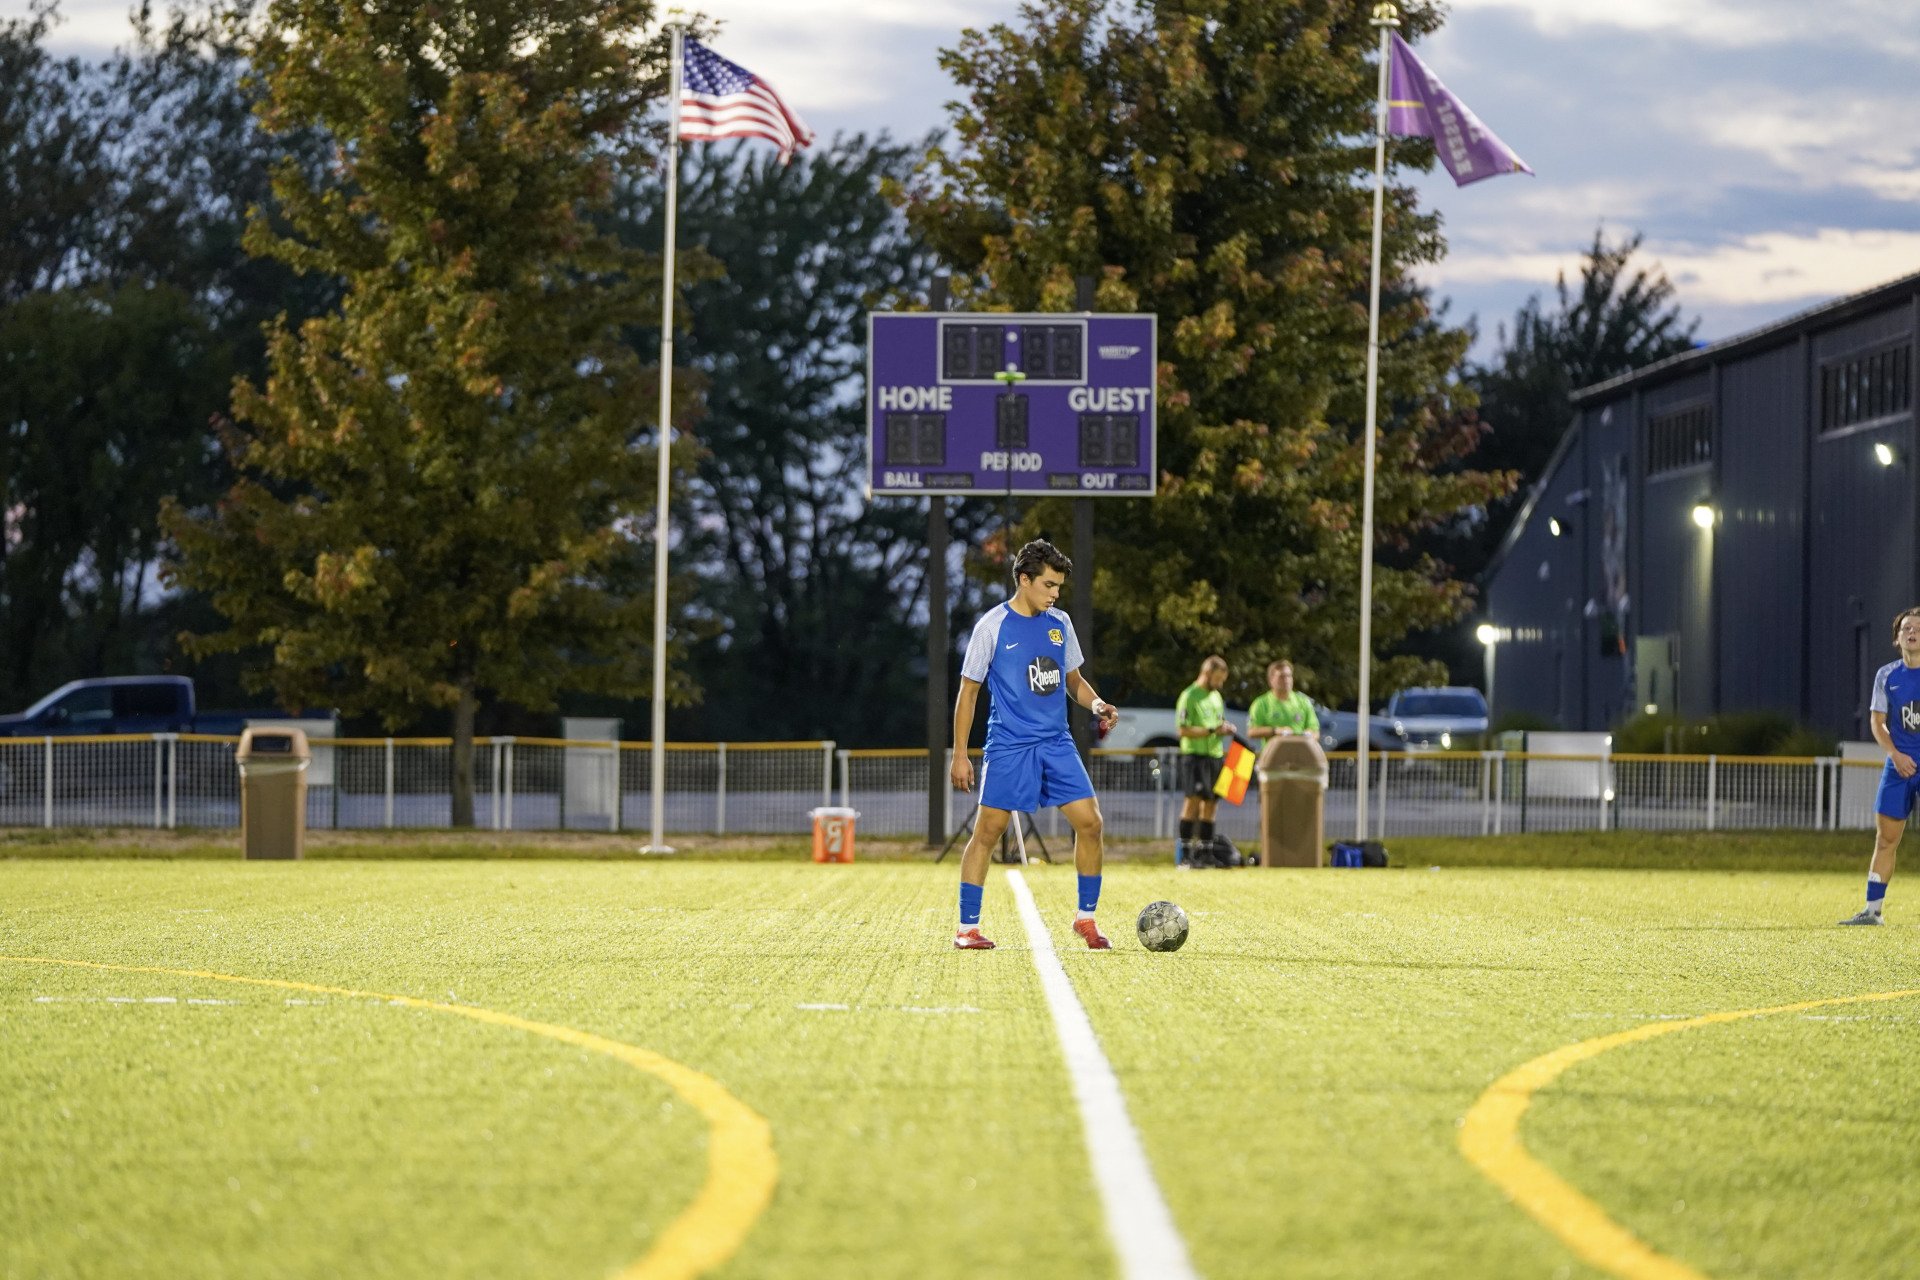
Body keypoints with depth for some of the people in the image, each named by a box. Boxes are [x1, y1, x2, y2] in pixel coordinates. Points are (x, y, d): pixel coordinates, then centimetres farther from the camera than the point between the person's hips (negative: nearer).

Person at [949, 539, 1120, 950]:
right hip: (1008, 746, -5)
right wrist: (960, 755, -6)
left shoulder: (1059, 623, 8)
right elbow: (968, 691, -2)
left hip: (1056, 745, 5)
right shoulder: (993, 626, -6)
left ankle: (1086, 917, 9)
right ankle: (966, 928, 4)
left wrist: (1096, 704, -2)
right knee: (986, 831, -4)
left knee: (1090, 823, -4)